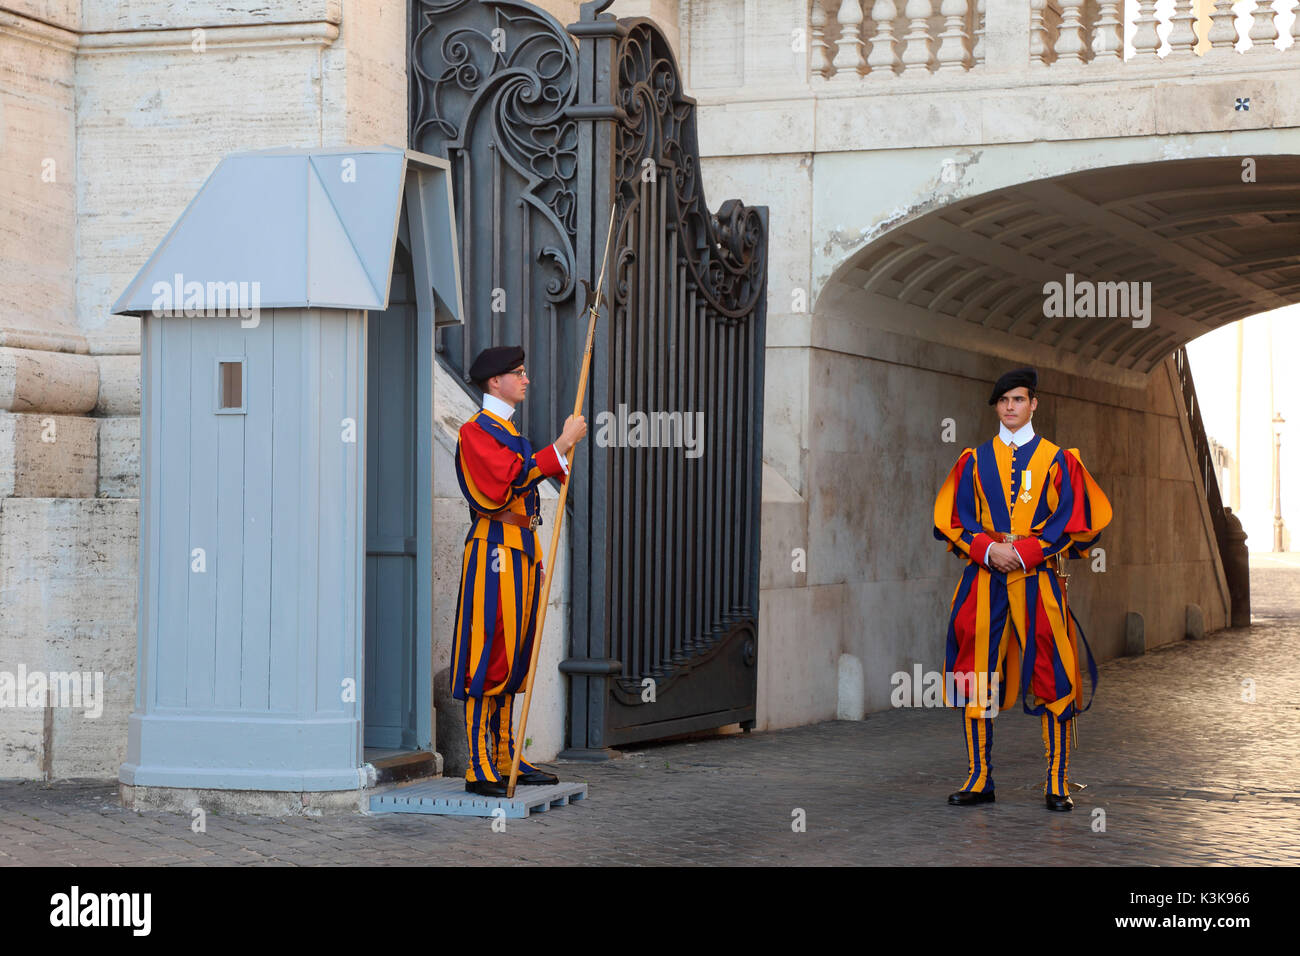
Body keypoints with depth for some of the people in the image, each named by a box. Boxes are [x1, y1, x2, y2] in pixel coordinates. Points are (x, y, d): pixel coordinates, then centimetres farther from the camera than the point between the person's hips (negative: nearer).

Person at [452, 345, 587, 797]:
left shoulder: (509, 431, 21)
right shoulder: (475, 431, -9)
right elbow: (511, 478, -23)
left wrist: (535, 558, 21)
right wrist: (563, 445, -22)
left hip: (520, 551, 9)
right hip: (493, 551, -9)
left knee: (512, 658, 11)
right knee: (488, 658, -10)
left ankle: (505, 758, 16)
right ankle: (480, 768, -10)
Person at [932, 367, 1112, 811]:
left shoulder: (1058, 460, 8)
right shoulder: (974, 460, 13)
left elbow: (1071, 521, 0)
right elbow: (953, 518, 8)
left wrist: (1023, 552, -11)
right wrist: (989, 549, -9)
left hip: (1038, 579, -2)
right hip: (984, 580, 2)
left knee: (1053, 680, -6)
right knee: (975, 681, -1)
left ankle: (1057, 784, 1)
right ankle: (979, 779, 8)